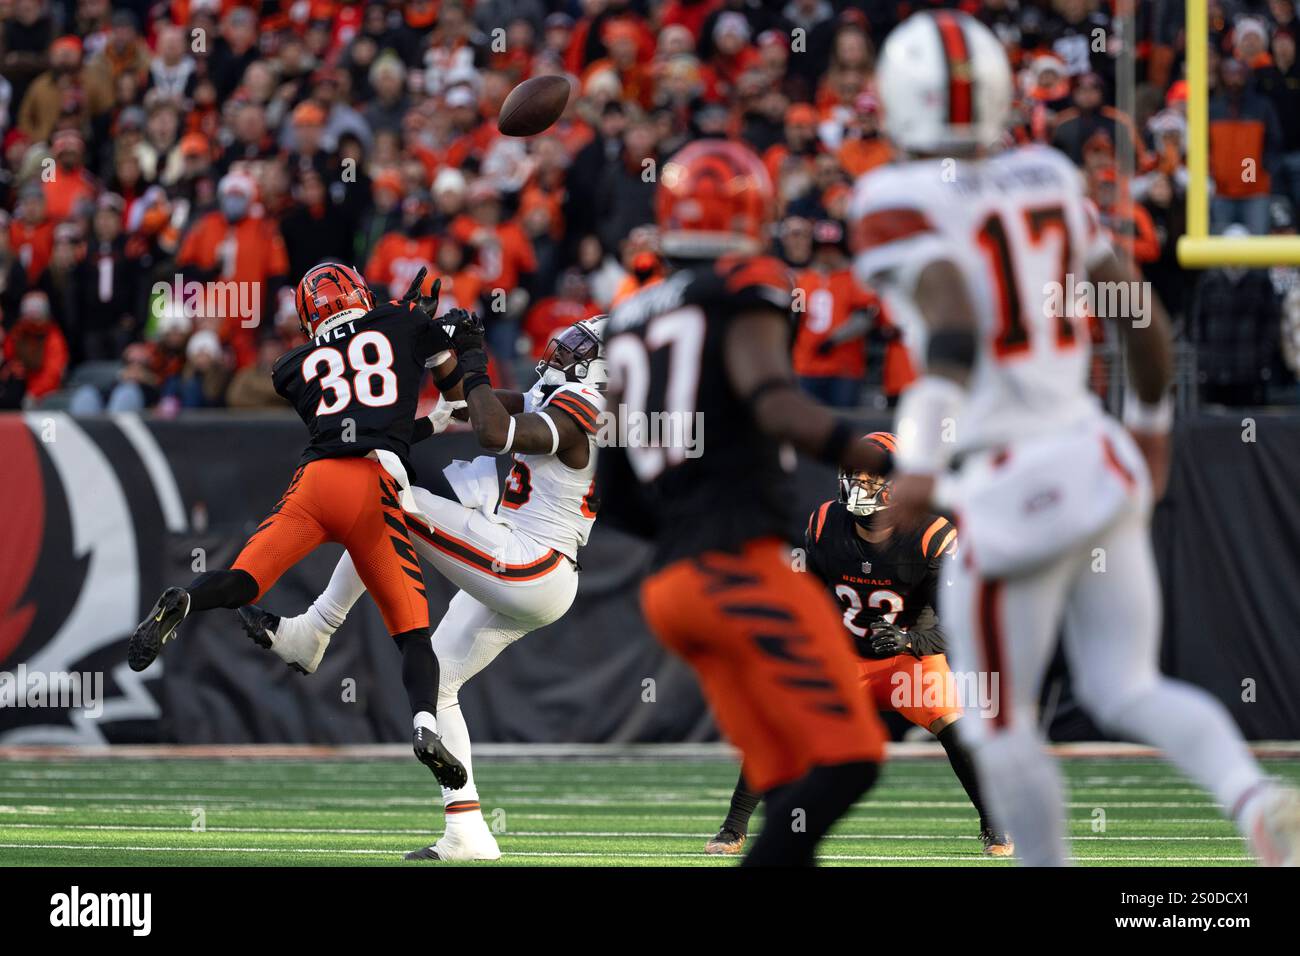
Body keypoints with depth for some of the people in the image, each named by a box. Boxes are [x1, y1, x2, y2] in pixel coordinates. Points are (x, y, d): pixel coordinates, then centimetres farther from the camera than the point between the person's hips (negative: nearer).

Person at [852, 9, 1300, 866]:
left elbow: (955, 323, -25)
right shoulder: (1048, 180, 10)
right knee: (1127, 691, 11)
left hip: (1011, 487, -6)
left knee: (1000, 723, 8)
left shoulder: (902, 203, -9)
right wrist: (1152, 425, 30)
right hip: (1098, 459, 6)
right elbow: (1146, 319, 14)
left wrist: (919, 458, -31)